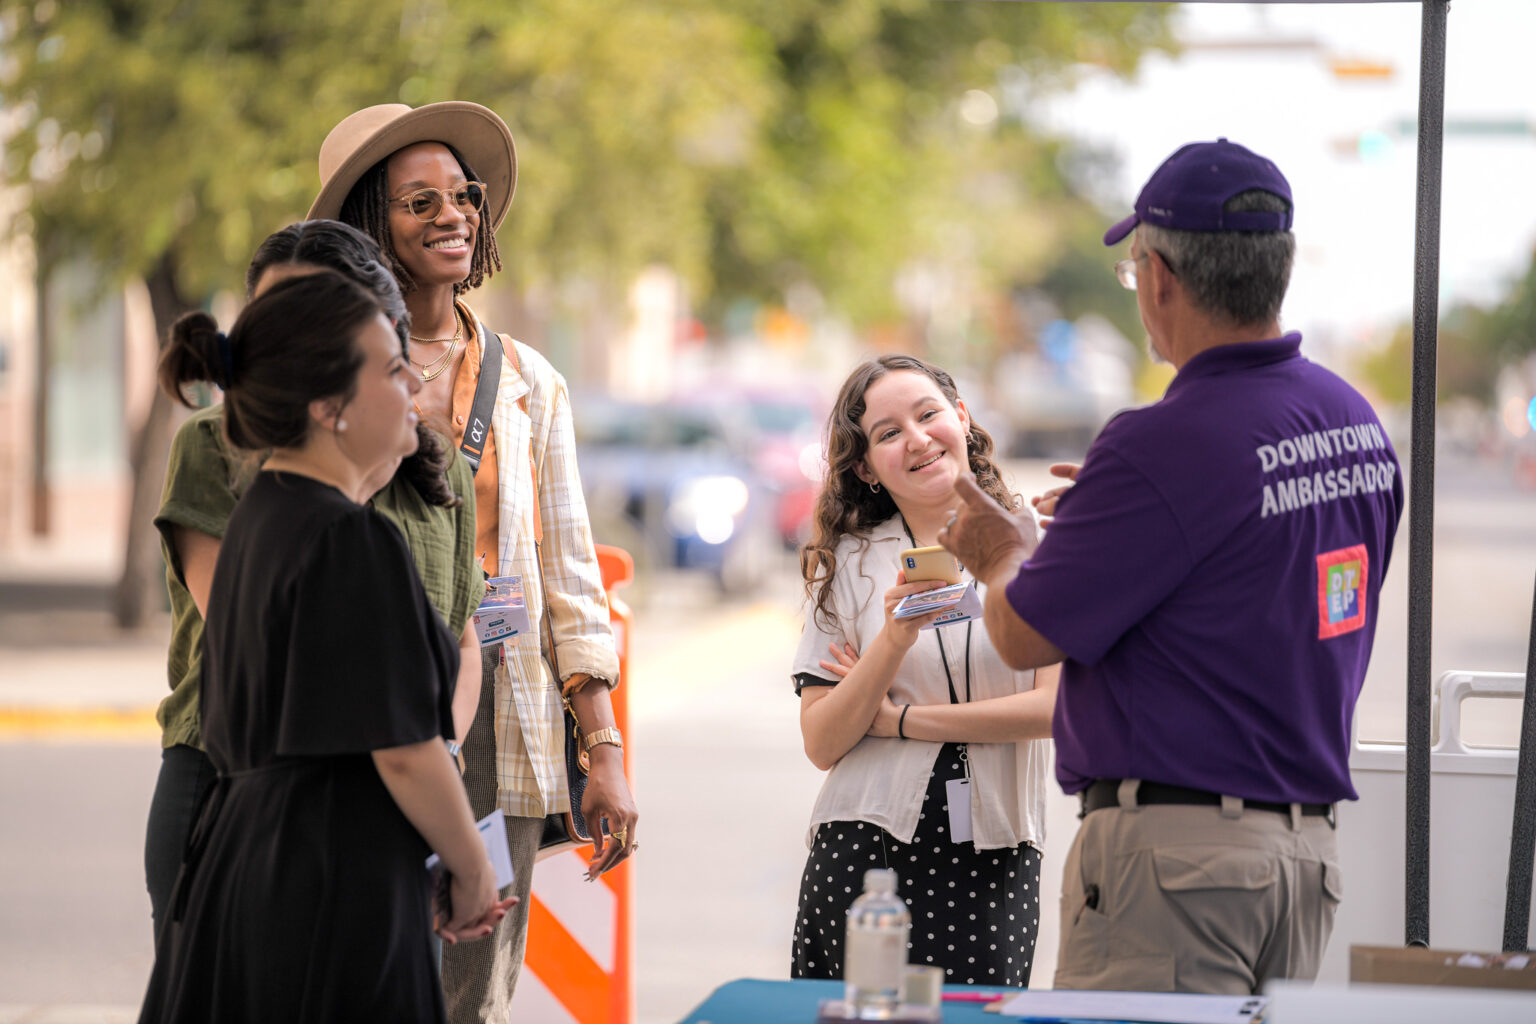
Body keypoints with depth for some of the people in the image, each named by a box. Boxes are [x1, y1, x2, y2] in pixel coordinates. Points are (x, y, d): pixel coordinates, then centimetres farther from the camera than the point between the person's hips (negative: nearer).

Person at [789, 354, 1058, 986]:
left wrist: (900, 720, -5)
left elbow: (1057, 707, -8)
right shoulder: (848, 562, 6)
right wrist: (894, 641, -14)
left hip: (996, 858, -1)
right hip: (864, 855, 1)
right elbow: (821, 745, 0)